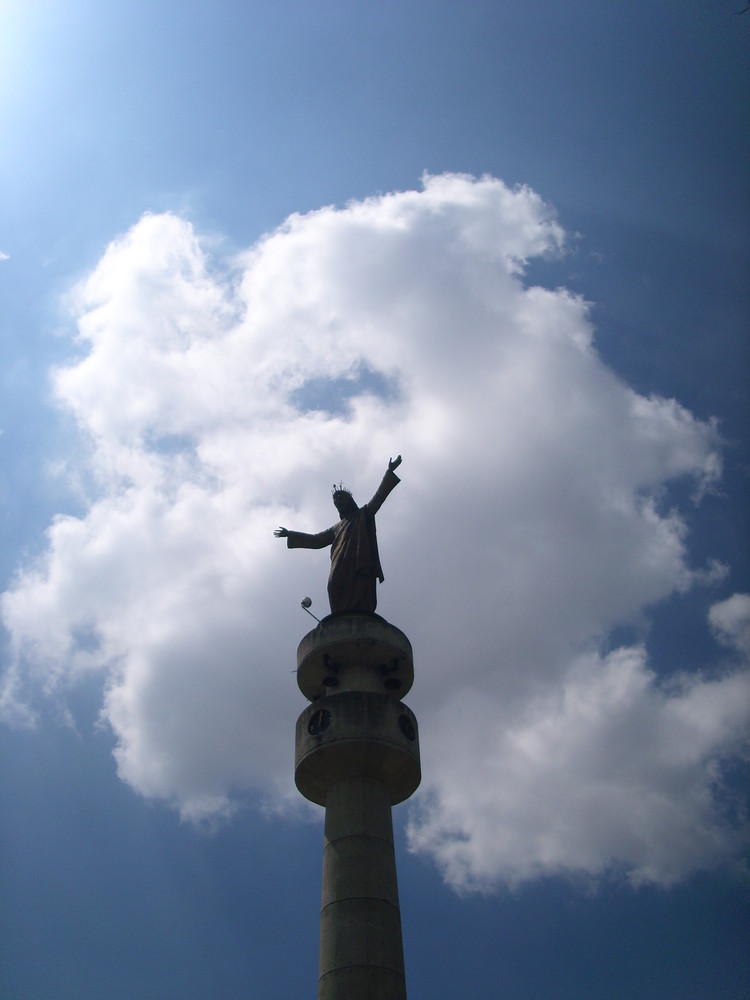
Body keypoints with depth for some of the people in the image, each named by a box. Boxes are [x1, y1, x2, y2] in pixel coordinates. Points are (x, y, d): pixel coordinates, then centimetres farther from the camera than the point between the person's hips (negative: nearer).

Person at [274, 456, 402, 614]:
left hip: (360, 569, -4)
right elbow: (315, 540, 42)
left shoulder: (363, 516, 23)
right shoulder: (336, 528, 36)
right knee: (340, 619, -16)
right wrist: (290, 534, 44)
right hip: (339, 574, 4)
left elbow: (378, 498, 10)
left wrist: (389, 473, -1)